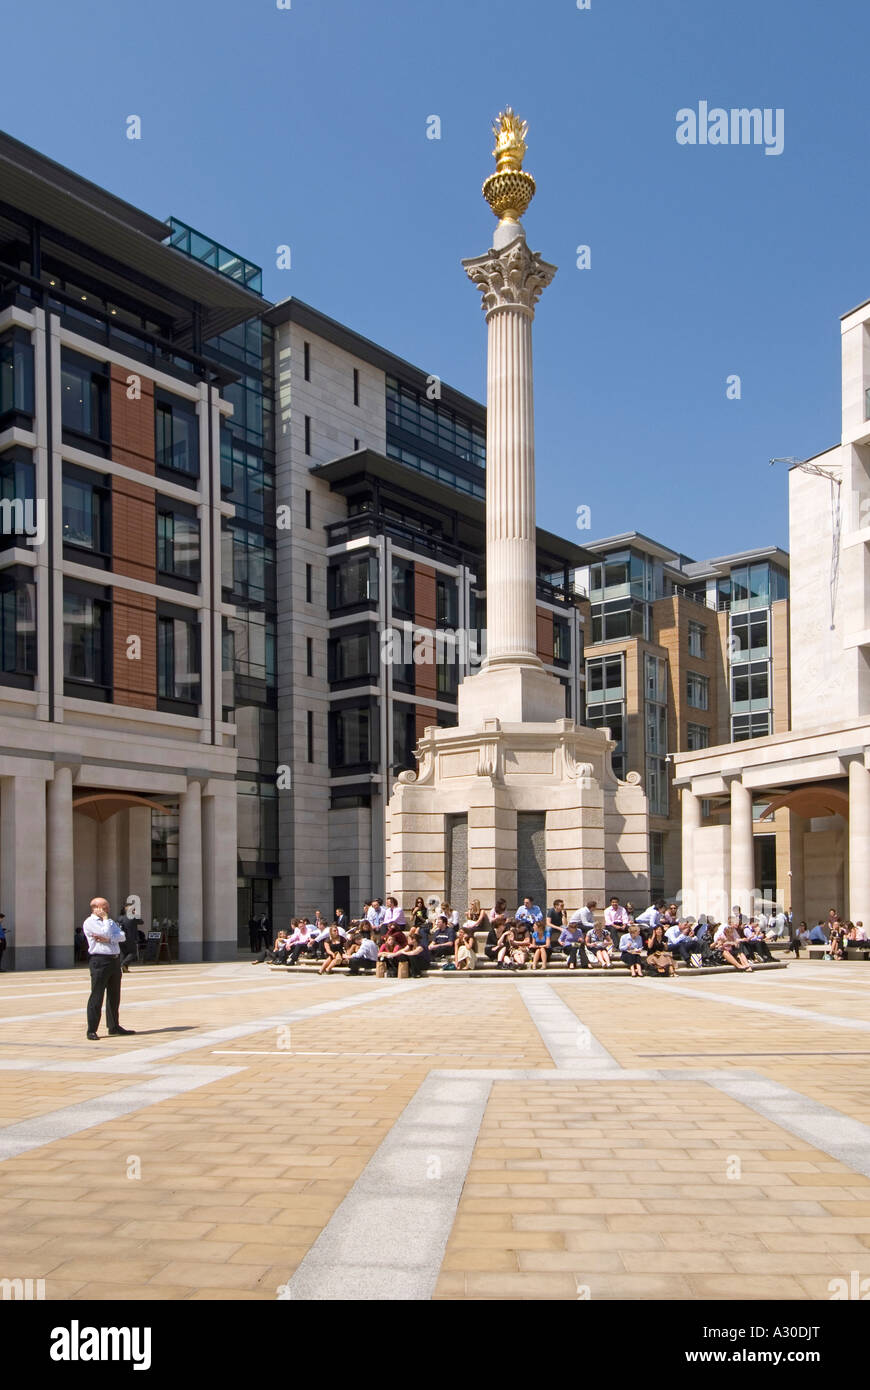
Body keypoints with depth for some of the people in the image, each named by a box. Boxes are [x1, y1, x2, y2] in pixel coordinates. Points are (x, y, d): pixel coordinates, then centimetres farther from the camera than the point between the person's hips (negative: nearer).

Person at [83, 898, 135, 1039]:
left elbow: (120, 935, 4)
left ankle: (114, 1027, 21)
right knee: (97, 996, -5)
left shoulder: (110, 921, 19)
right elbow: (106, 933, -17)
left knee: (114, 996, 12)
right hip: (100, 960, -7)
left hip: (115, 960, 7)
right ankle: (92, 1030, 0)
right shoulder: (89, 922, -4)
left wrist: (108, 939, -11)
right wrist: (105, 919, -4)